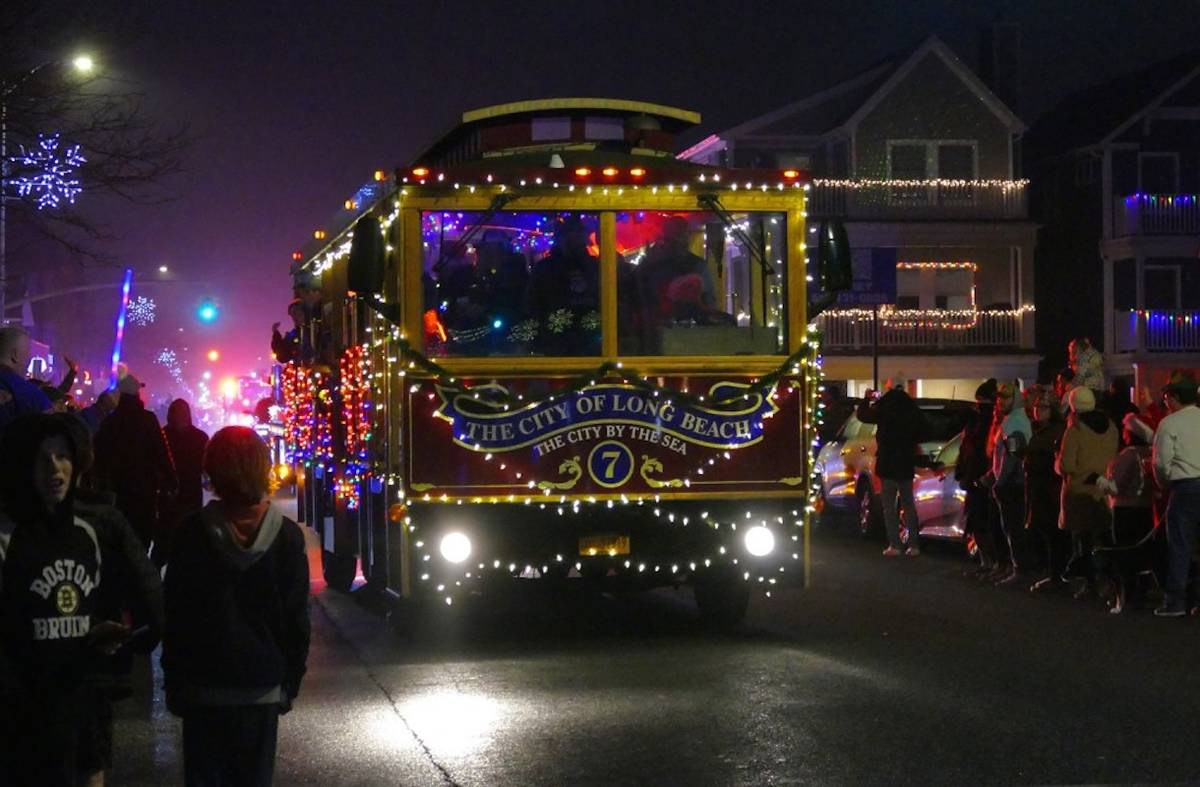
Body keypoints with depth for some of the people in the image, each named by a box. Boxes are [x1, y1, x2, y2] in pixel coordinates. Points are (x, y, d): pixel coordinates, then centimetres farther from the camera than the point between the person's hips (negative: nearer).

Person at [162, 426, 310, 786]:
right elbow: (296, 618, -2)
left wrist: (172, 679, 4)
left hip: (202, 685, -1)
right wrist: (291, 681, 7)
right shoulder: (286, 536, -5)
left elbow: (176, 615, -4)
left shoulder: (192, 533, -6)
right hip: (262, 685, 1)